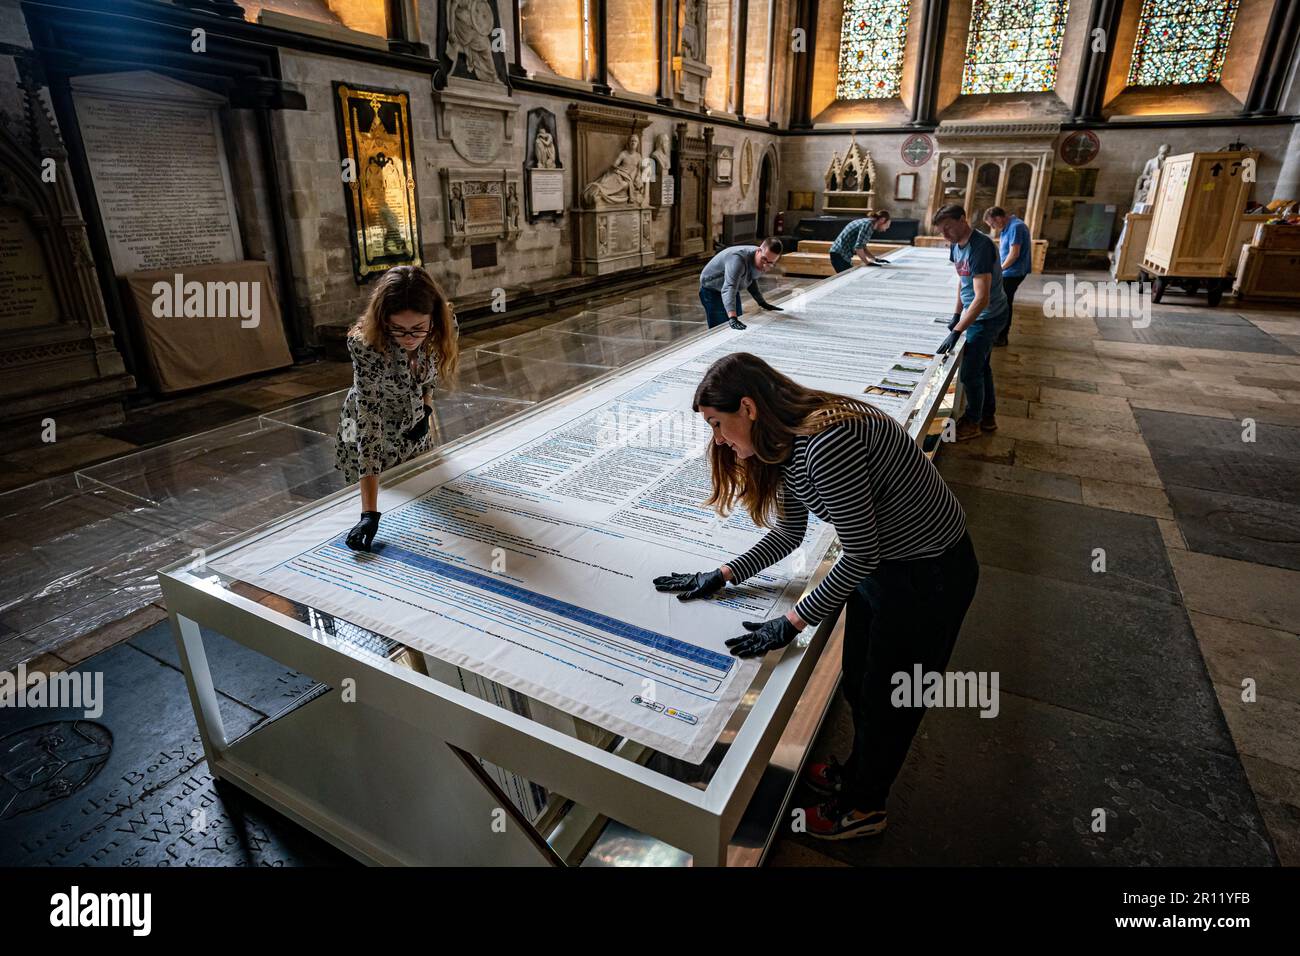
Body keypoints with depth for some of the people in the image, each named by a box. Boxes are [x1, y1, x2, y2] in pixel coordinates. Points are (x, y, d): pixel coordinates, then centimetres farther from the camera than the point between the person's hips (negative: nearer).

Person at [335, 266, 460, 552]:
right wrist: (370, 512, -48)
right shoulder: (365, 344, -40)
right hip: (372, 430, -3)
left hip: (414, 426, 3)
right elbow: (369, 423, -44)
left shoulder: (445, 325, -29)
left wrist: (426, 408, -10)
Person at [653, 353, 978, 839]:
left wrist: (791, 623, -18)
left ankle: (864, 807, 37)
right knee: (857, 684, 22)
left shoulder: (827, 442, -33)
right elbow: (787, 534, 10)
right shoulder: (789, 444, -3)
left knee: (887, 699, 12)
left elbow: (860, 555, -26)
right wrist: (722, 575, 6)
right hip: (880, 565, 8)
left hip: (929, 575, -8)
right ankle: (860, 773, 49)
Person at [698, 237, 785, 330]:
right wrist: (732, 318, -62)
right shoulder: (738, 259, -37)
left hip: (733, 291, 8)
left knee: (738, 329, 8)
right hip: (712, 290, -8)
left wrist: (762, 302, 8)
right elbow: (729, 288, -50)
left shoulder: (761, 264, -10)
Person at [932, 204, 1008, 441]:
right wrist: (956, 315, 13)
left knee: (970, 371, -2)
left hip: (987, 317, -9)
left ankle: (972, 422, 16)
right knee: (981, 366, 19)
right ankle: (988, 417, 34)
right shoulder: (956, 245, 0)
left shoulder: (980, 247, -28)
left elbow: (982, 299, -34)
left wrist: (956, 332, -37)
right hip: (976, 314, 9)